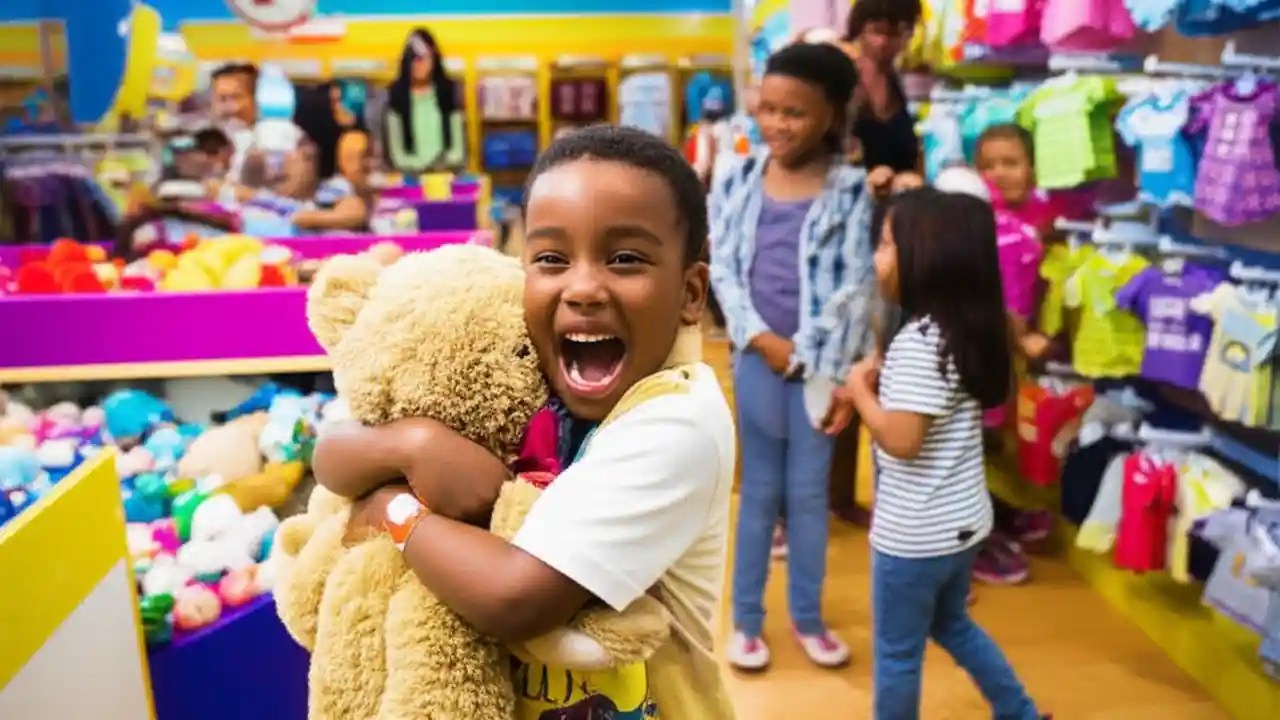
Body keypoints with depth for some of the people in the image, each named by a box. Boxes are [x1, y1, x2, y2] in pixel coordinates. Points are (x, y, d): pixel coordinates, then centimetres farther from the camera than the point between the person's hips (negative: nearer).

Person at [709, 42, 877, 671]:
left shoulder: (849, 189, -2)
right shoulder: (737, 180, 3)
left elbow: (854, 287, -5)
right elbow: (722, 267, 1)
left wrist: (830, 370, -10)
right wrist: (761, 339, -10)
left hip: (818, 365, -1)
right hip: (757, 357, 1)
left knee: (809, 493, 11)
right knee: (760, 491, 11)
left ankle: (808, 616, 29)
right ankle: (746, 619, 25)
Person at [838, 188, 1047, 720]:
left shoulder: (918, 342, -24)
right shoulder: (965, 329, 3)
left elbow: (901, 439, -27)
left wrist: (860, 389, -13)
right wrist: (880, 384, 4)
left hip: (914, 534, -9)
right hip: (961, 521, 9)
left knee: (896, 653, 11)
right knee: (952, 624, 31)